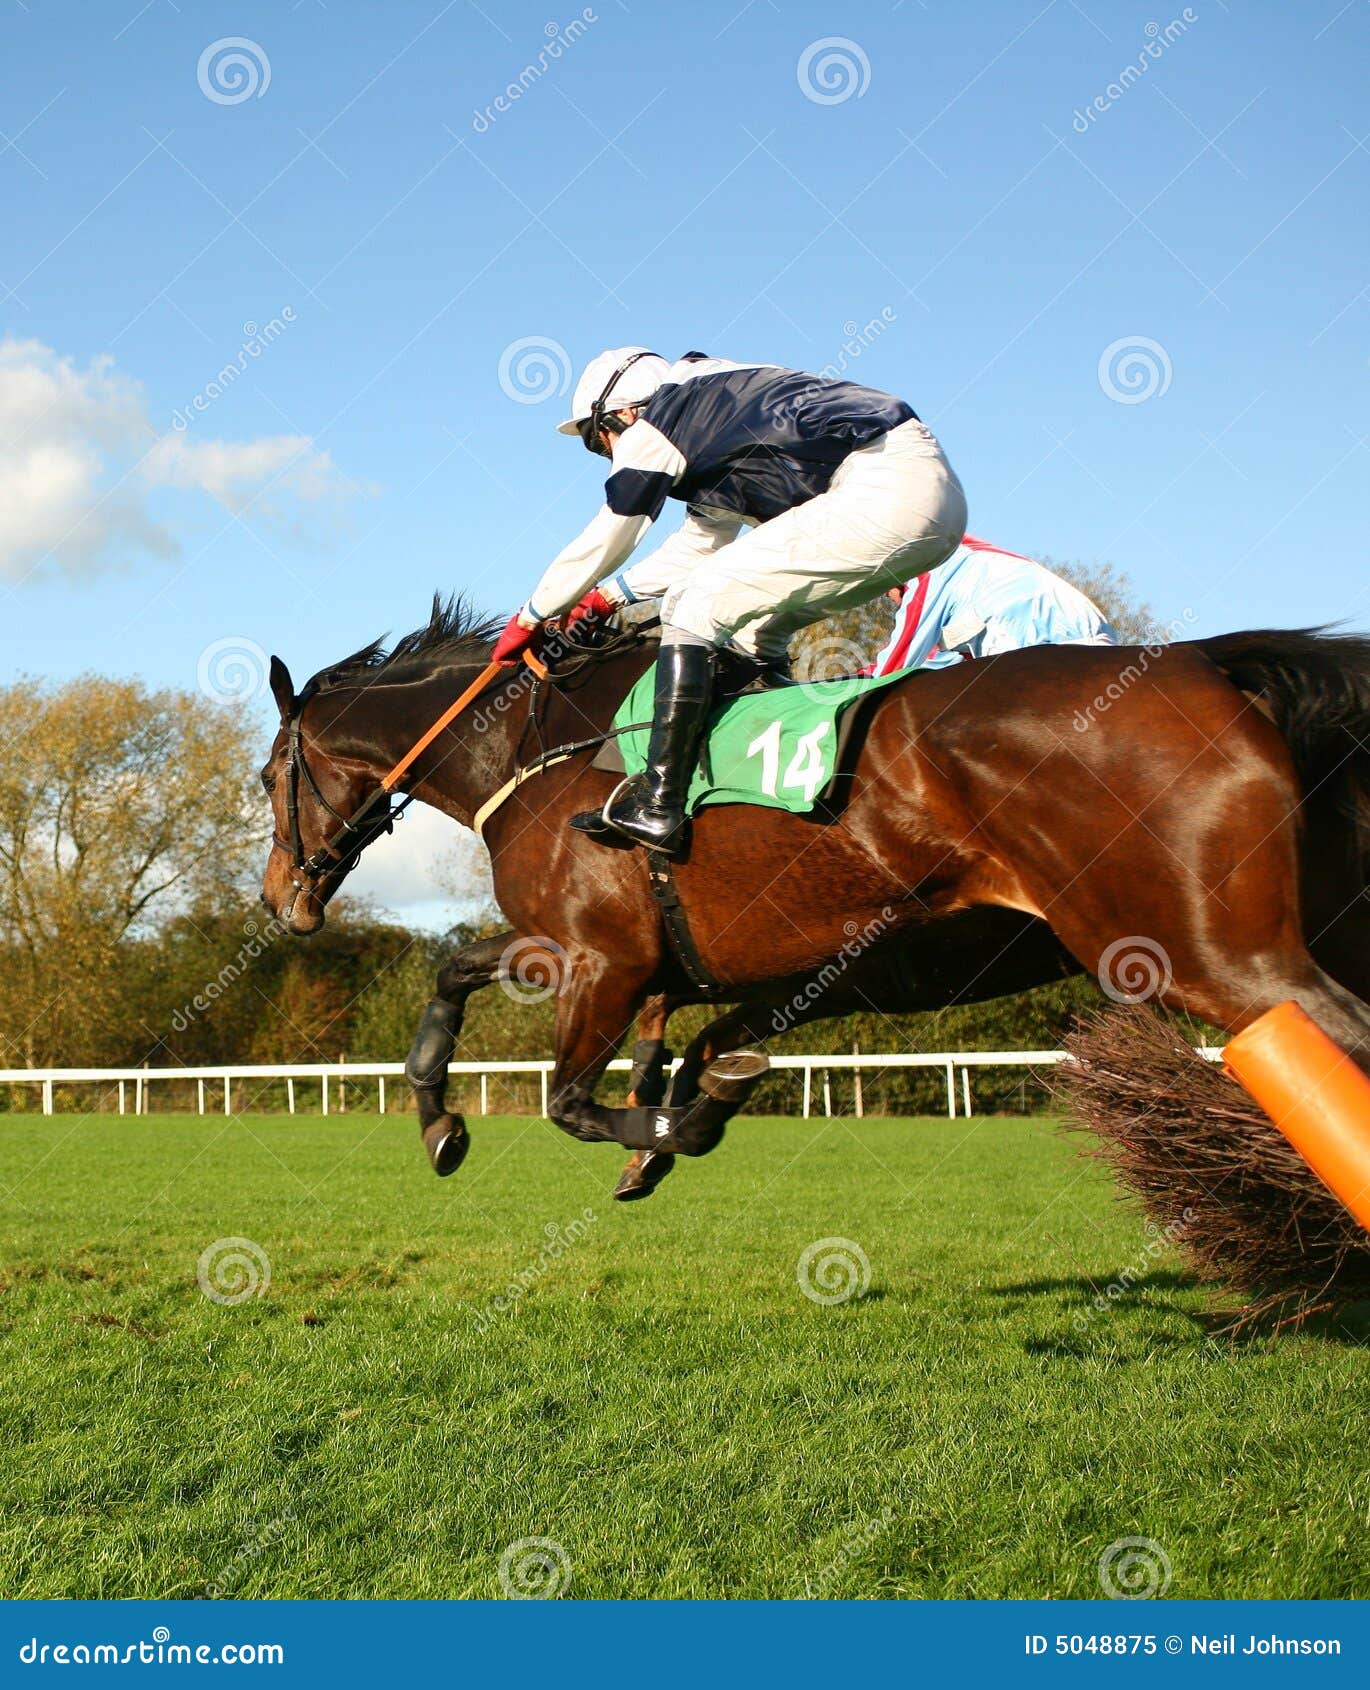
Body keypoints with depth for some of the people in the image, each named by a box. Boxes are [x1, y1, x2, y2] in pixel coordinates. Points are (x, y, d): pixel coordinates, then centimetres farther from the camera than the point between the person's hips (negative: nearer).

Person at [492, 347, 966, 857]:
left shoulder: (656, 424, 5)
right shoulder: (717, 419, 31)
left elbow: (602, 543, 12)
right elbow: (701, 543, 41)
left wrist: (529, 618, 25)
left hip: (883, 490, -10)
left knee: (694, 607, -6)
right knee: (751, 629, 21)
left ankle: (656, 805, -13)